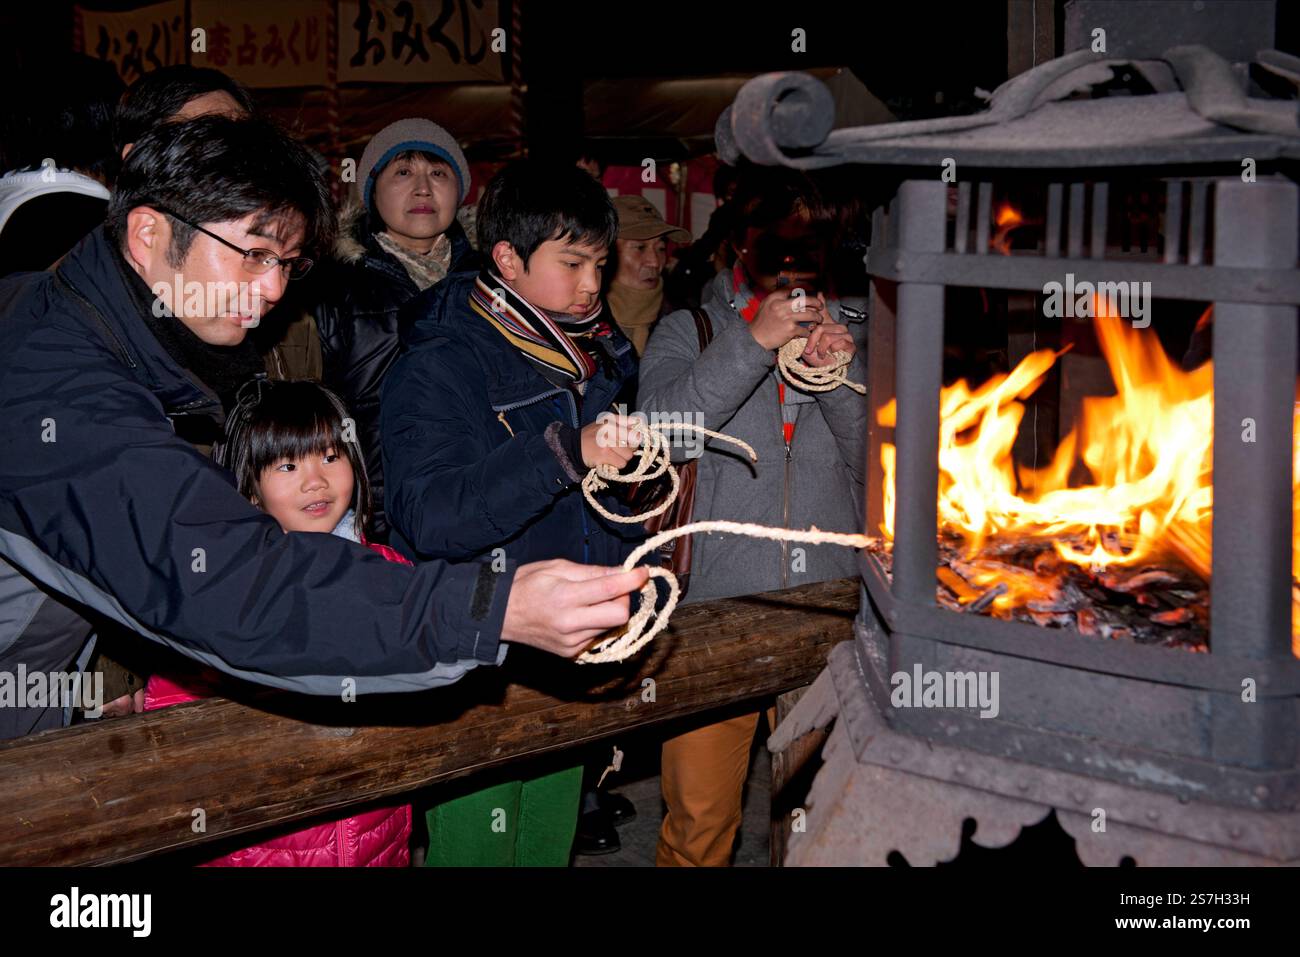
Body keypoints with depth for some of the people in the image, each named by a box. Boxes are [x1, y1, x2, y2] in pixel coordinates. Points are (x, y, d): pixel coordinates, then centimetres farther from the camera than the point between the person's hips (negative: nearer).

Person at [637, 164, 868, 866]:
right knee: (699, 815, -1)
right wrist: (753, 341, -18)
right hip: (719, 605, -2)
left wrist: (842, 374, -11)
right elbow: (659, 429, -14)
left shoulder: (848, 330, 12)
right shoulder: (690, 330, 5)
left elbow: (873, 457, 5)